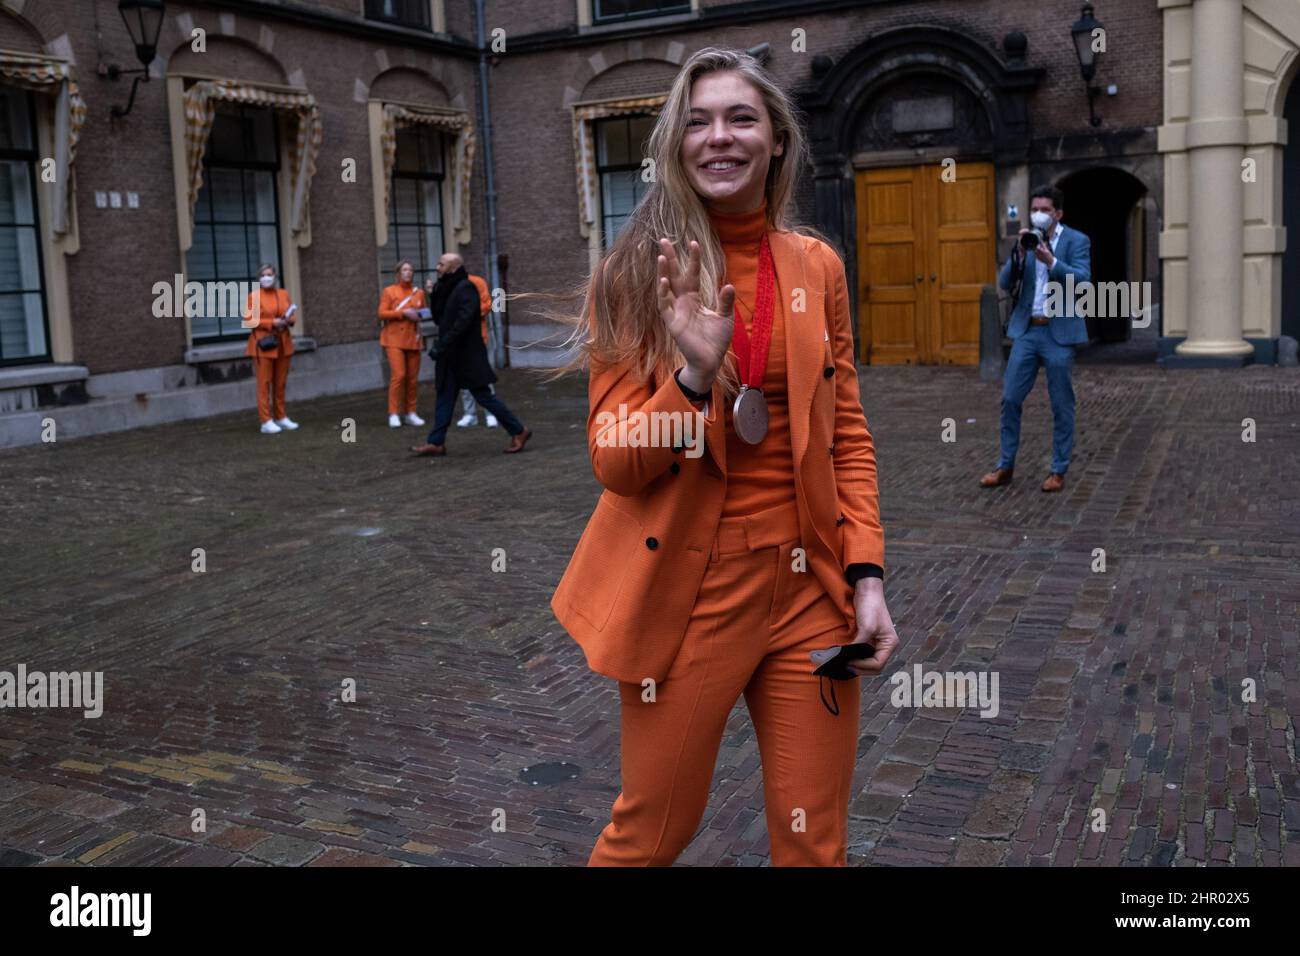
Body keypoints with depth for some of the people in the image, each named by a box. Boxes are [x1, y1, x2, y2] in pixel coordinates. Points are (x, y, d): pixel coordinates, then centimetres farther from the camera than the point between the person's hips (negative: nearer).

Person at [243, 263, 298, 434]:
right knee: (264, 383, -4)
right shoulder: (253, 296, -3)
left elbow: (293, 315, 16)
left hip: (283, 343, 5)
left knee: (280, 383, 10)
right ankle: (266, 421, -4)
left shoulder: (284, 294, 11)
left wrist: (288, 320, -7)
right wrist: (272, 323, -17)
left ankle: (281, 417, 18)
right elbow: (249, 319, -9)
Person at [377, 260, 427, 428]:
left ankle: (410, 413, 12)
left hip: (413, 339, 4)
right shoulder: (389, 291, 2)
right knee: (398, 375, -14)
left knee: (412, 378, 4)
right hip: (394, 339, -4)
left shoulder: (419, 292, 12)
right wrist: (403, 313, -16)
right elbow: (381, 314, -5)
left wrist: (419, 315, -1)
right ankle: (393, 414, -9)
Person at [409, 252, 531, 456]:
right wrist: (435, 295, 0)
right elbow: (439, 318, 15)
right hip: (451, 356, 9)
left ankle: (519, 431, 5)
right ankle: (436, 443, 11)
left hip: (467, 355, -9)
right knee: (445, 397, 8)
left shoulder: (466, 288, -15)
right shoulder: (448, 290, 14)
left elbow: (462, 322, -24)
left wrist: (441, 346, -24)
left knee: (483, 395, -4)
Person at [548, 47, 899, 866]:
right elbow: (613, 460, -8)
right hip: (685, 590, -2)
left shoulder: (817, 266, 4)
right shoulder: (636, 273, -4)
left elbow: (848, 434, 8)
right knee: (649, 835, 13)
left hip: (809, 585, 3)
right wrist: (694, 376, -25)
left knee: (815, 843, 12)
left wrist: (867, 574, -2)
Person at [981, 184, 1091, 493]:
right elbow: (1005, 282, 3)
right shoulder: (1026, 240, 11)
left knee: (1061, 405, 2)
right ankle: (1005, 467, 12)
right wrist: (1018, 253, -12)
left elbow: (1082, 280, -15)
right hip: (1026, 330, 4)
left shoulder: (1077, 241, -1)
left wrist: (1050, 260, -26)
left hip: (1059, 332, -4)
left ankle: (1059, 471, 12)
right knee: (1010, 399, 3)